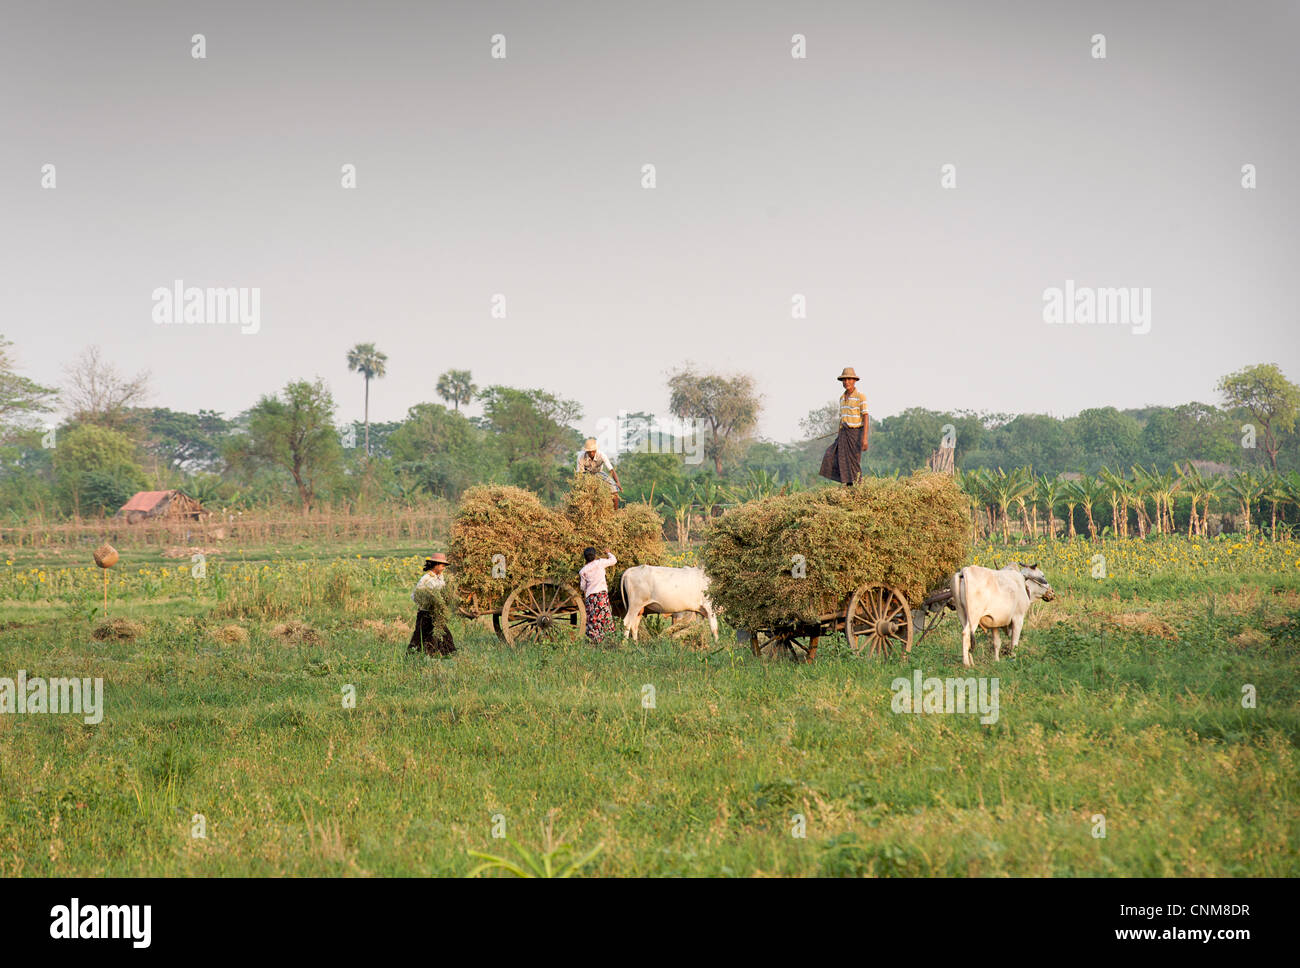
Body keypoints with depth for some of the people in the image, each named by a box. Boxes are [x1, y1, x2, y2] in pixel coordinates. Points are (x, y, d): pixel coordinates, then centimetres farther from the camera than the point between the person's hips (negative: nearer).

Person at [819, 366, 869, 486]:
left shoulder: (860, 396, -10)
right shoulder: (843, 398, 12)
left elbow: (866, 418, -14)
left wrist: (865, 438, -22)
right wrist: (838, 439, 17)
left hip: (856, 432, -6)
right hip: (844, 434, 6)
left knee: (854, 462, -6)